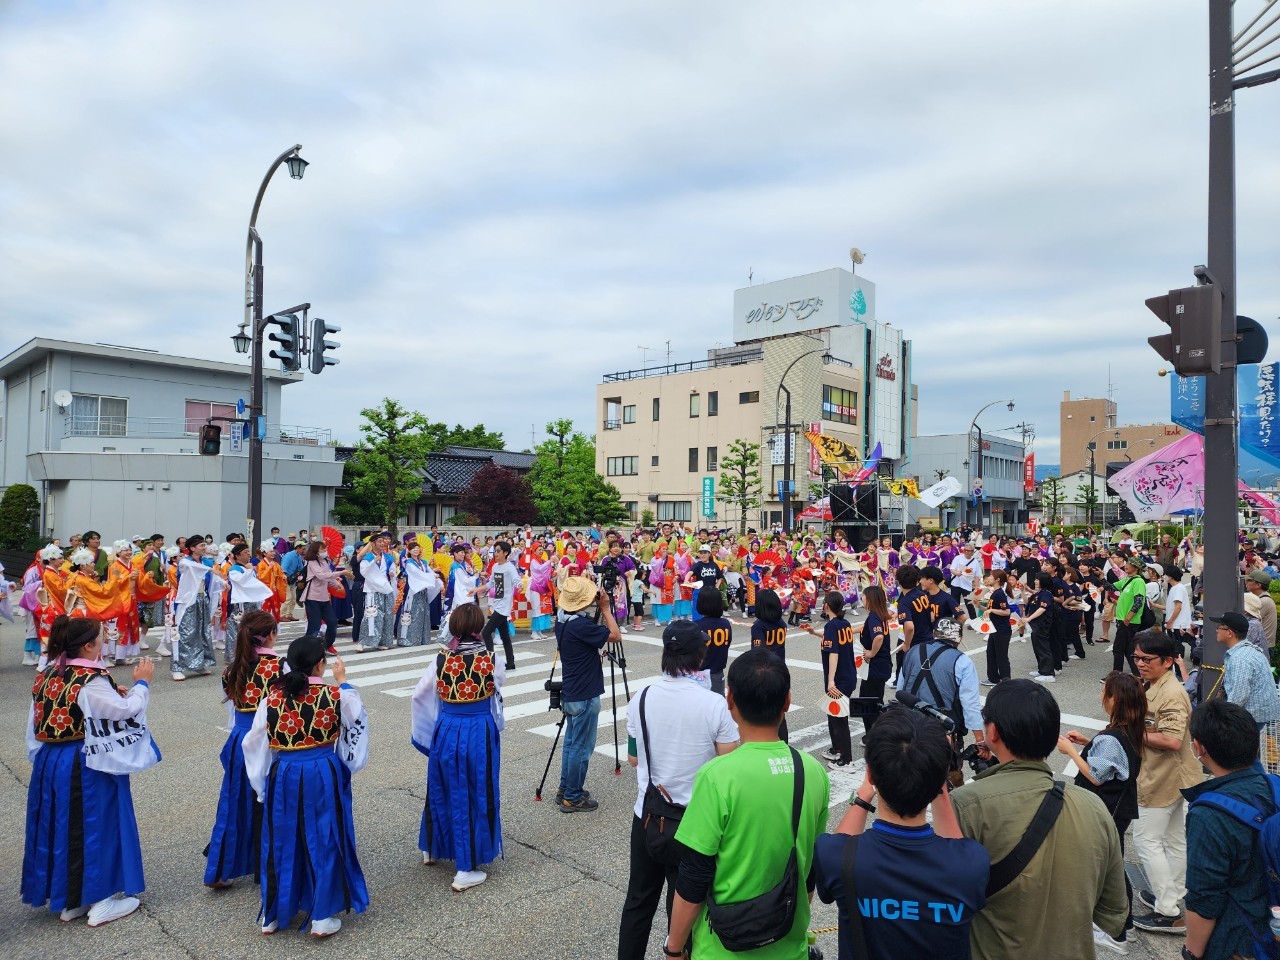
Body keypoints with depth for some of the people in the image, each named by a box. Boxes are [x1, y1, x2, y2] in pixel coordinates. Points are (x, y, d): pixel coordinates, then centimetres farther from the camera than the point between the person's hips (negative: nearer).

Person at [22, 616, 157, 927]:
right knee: (96, 827, 6)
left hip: (48, 762, 8)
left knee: (61, 827, 17)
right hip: (86, 767, -8)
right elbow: (128, 710, -19)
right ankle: (101, 903, 16)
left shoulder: (47, 675, 4)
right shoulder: (92, 680, -21)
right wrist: (141, 683, -4)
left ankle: (68, 900, 31)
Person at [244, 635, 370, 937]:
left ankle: (272, 914, 32)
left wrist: (263, 782, 18)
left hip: (283, 776, 2)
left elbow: (255, 743, 3)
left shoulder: (272, 697, -6)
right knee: (323, 841, 10)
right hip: (324, 776, -2)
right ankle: (322, 917, 18)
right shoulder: (335, 695, -12)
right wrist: (343, 681, 14)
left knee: (282, 842, 18)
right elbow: (358, 716, 8)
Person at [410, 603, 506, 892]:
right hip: (479, 732, -3)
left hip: (446, 730, 3)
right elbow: (500, 680, 8)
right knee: (476, 795, 8)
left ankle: (432, 849, 43)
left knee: (443, 789, 23)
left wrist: (423, 730, 19)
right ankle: (466, 870, 13)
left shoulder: (441, 658, -7)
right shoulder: (490, 659, -13)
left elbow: (419, 695, 2)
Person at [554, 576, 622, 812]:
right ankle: (572, 798, 13)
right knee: (581, 748, 3)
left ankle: (565, 790, 29)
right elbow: (615, 636, -19)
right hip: (584, 697, -9)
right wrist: (605, 608, -12)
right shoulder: (581, 626, -26)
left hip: (571, 694, 9)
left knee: (571, 744, 19)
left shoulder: (562, 621, 3)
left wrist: (600, 609, 6)